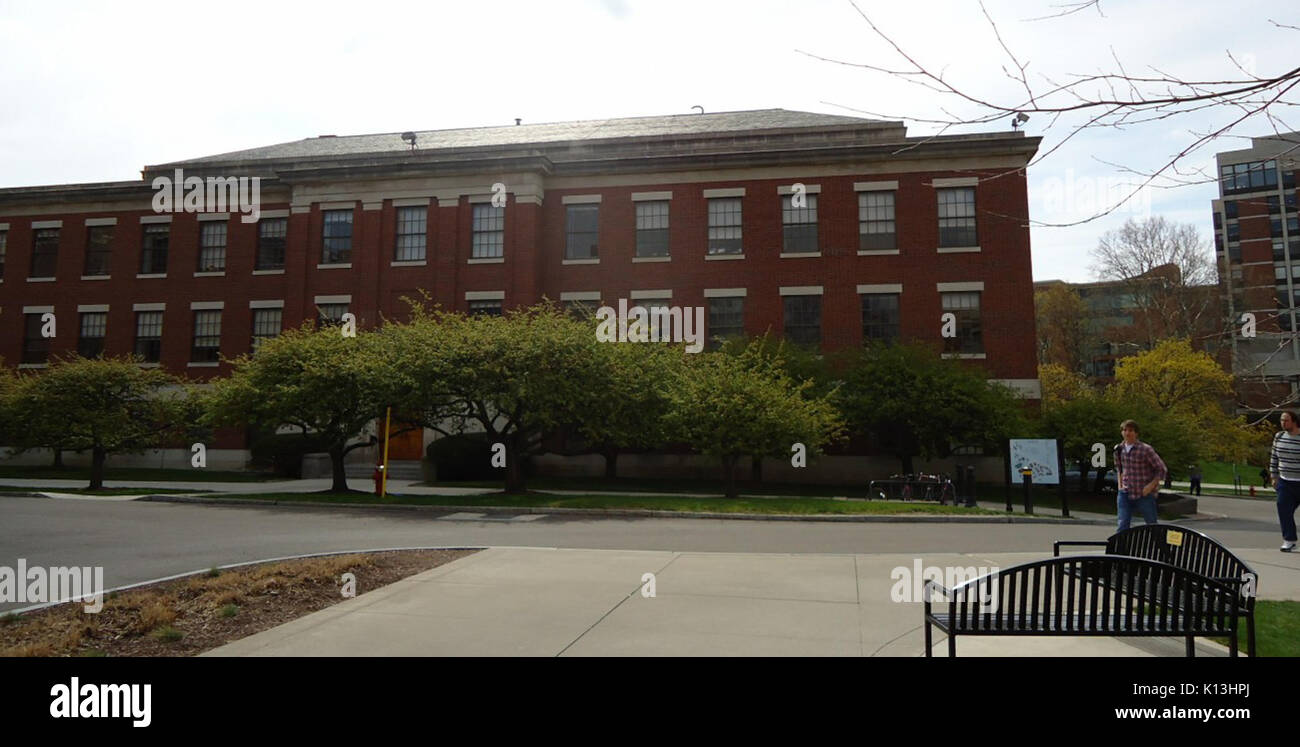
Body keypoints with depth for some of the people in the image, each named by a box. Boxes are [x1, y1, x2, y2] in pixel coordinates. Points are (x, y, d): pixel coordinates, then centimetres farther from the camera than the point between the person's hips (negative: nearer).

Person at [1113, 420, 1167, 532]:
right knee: (1122, 525, -4)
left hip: (1144, 494, -3)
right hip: (1125, 493, 3)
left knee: (1152, 525, 10)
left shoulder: (1145, 449, -11)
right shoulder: (1119, 449, 3)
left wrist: (1151, 486, -13)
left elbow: (1162, 469, -7)